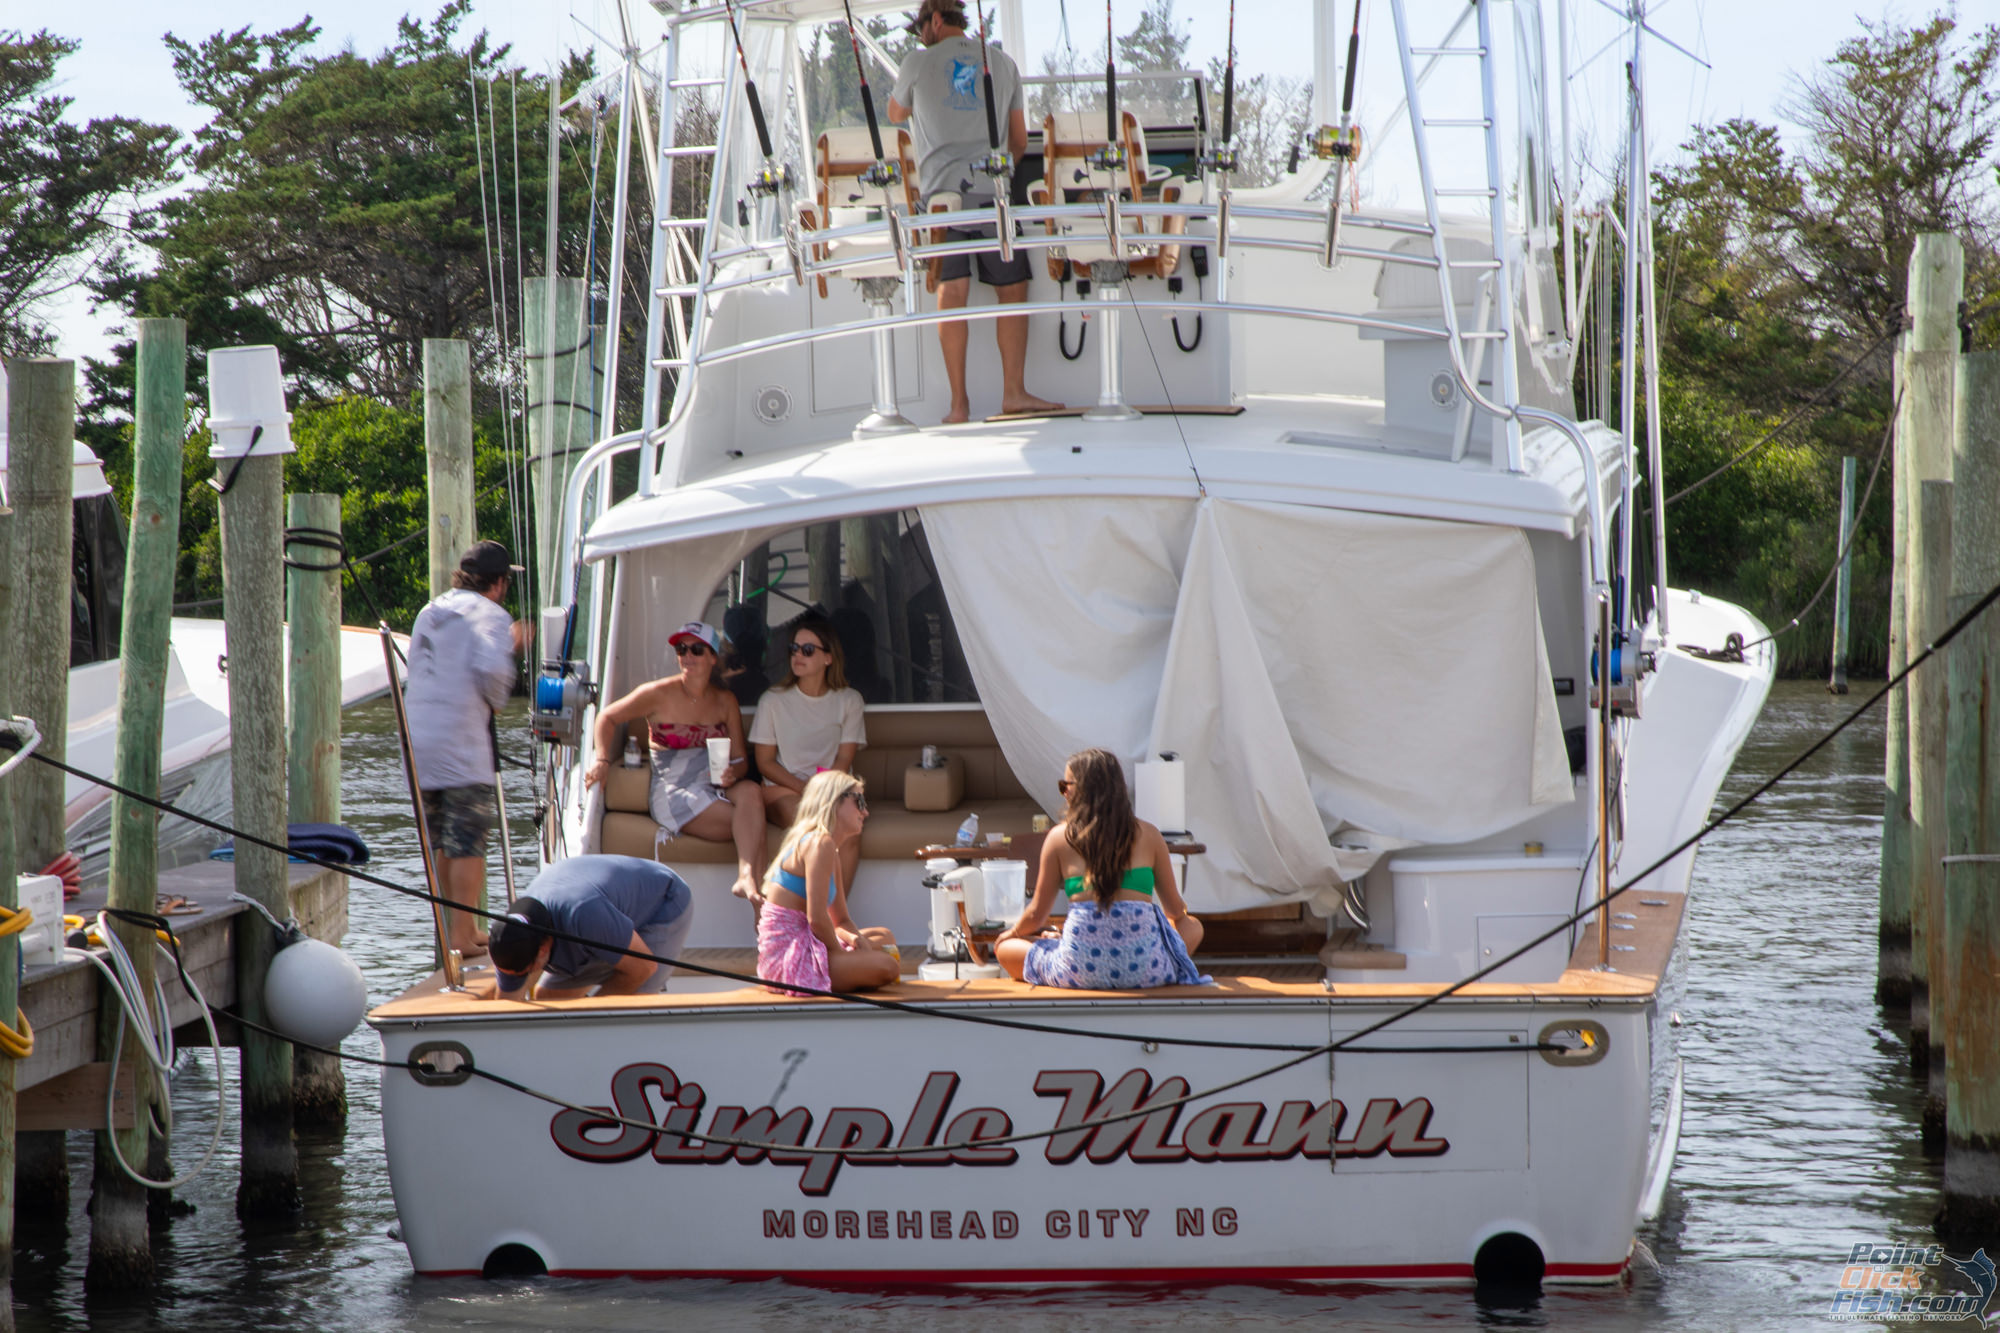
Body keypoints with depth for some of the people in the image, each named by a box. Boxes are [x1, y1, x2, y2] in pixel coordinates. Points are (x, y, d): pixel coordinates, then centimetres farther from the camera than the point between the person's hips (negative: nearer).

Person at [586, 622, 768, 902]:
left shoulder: (725, 702, 12)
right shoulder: (659, 694, 0)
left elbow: (741, 759, 11)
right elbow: (608, 718, 6)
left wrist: (733, 772, -13)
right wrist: (602, 760, -10)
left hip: (715, 788, 4)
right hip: (673, 793, -4)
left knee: (750, 792, -34)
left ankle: (747, 877, -46)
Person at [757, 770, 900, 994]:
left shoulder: (832, 852, 18)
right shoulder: (820, 844, -14)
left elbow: (841, 921, 21)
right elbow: (817, 917, -21)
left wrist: (854, 938, -1)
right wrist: (841, 952, -6)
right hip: (787, 956, -11)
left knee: (884, 938, 25)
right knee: (887, 967, -20)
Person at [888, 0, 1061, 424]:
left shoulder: (918, 63, 6)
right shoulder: (1003, 63, 14)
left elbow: (896, 114, 25)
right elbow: (1020, 141, 19)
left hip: (941, 190, -1)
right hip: (992, 191, 1)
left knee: (951, 292, -4)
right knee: (1011, 290, 6)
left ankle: (959, 402, -8)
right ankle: (1013, 391, 0)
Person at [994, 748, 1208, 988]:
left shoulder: (1060, 837, 4)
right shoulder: (1148, 834, 8)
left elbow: (1036, 914, 10)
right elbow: (1176, 910, 17)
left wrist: (1013, 933, 34)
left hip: (1080, 971, -2)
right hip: (1145, 969, 2)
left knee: (1005, 948, 25)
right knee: (1193, 927, 34)